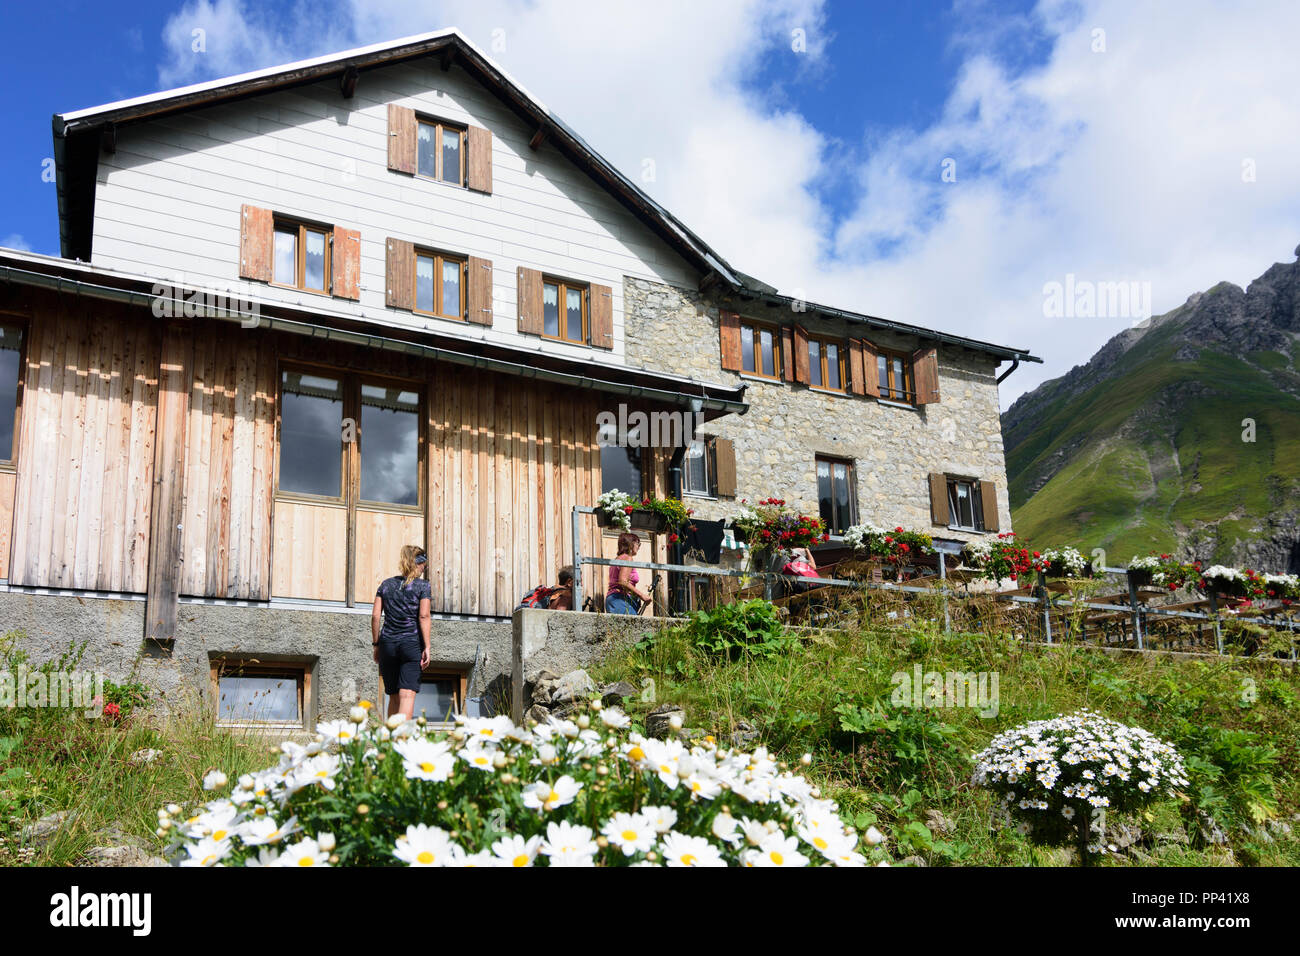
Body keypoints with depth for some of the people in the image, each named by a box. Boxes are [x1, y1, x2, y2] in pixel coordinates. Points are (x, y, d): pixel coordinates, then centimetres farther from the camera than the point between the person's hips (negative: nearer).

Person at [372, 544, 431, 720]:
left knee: (394, 696, 14)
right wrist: (427, 647, -8)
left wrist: (376, 644, 11)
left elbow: (375, 615, 6)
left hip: (388, 644, 4)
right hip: (412, 644, -4)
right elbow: (423, 616, -8)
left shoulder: (386, 584, 10)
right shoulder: (422, 585, 0)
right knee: (407, 695, -8)